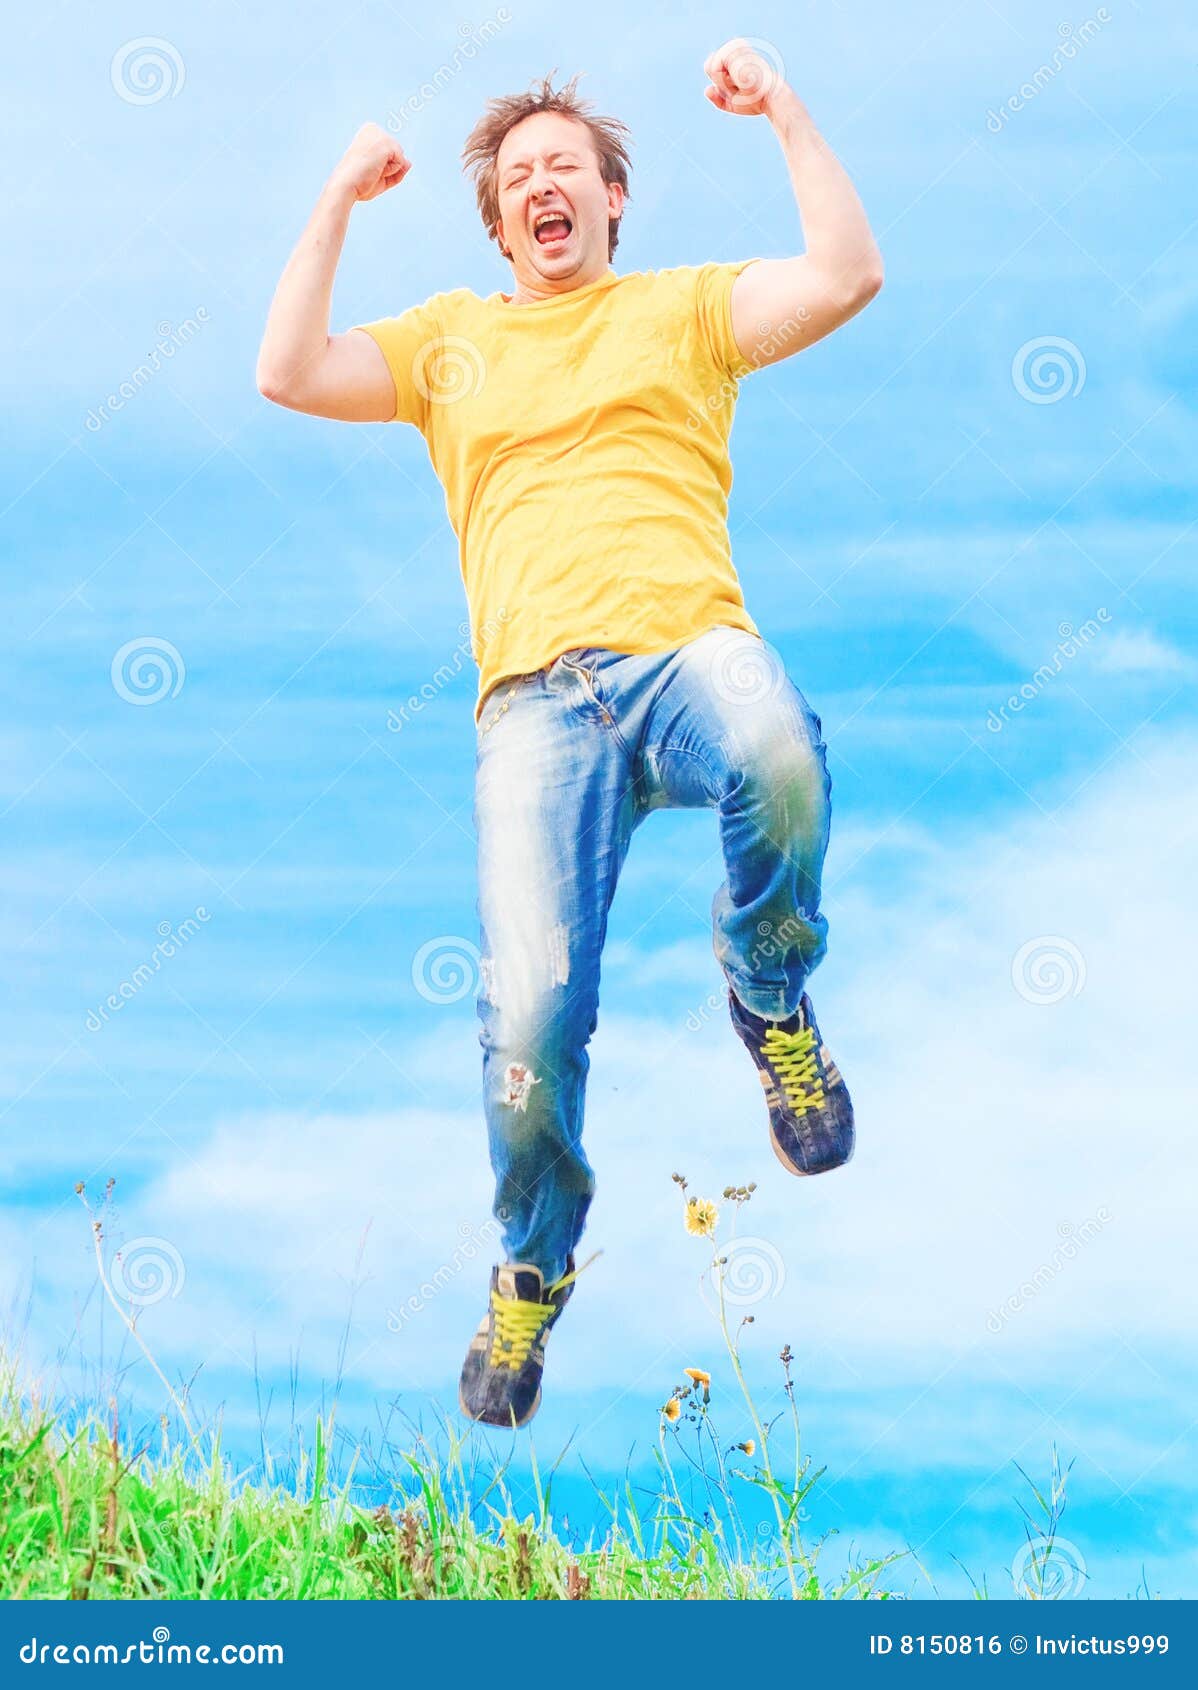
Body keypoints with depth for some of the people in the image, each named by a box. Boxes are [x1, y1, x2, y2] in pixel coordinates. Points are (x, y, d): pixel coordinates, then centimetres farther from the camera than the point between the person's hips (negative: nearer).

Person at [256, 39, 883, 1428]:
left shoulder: (685, 307, 23)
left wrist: (783, 113, 9)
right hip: (538, 694, 1)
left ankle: (771, 999, -8)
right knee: (529, 1016, -18)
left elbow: (847, 277, 7)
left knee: (778, 761, -41)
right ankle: (531, 1270, 12)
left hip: (687, 647, -1)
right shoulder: (451, 339, 27)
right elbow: (287, 375, 13)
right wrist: (340, 202, 17)